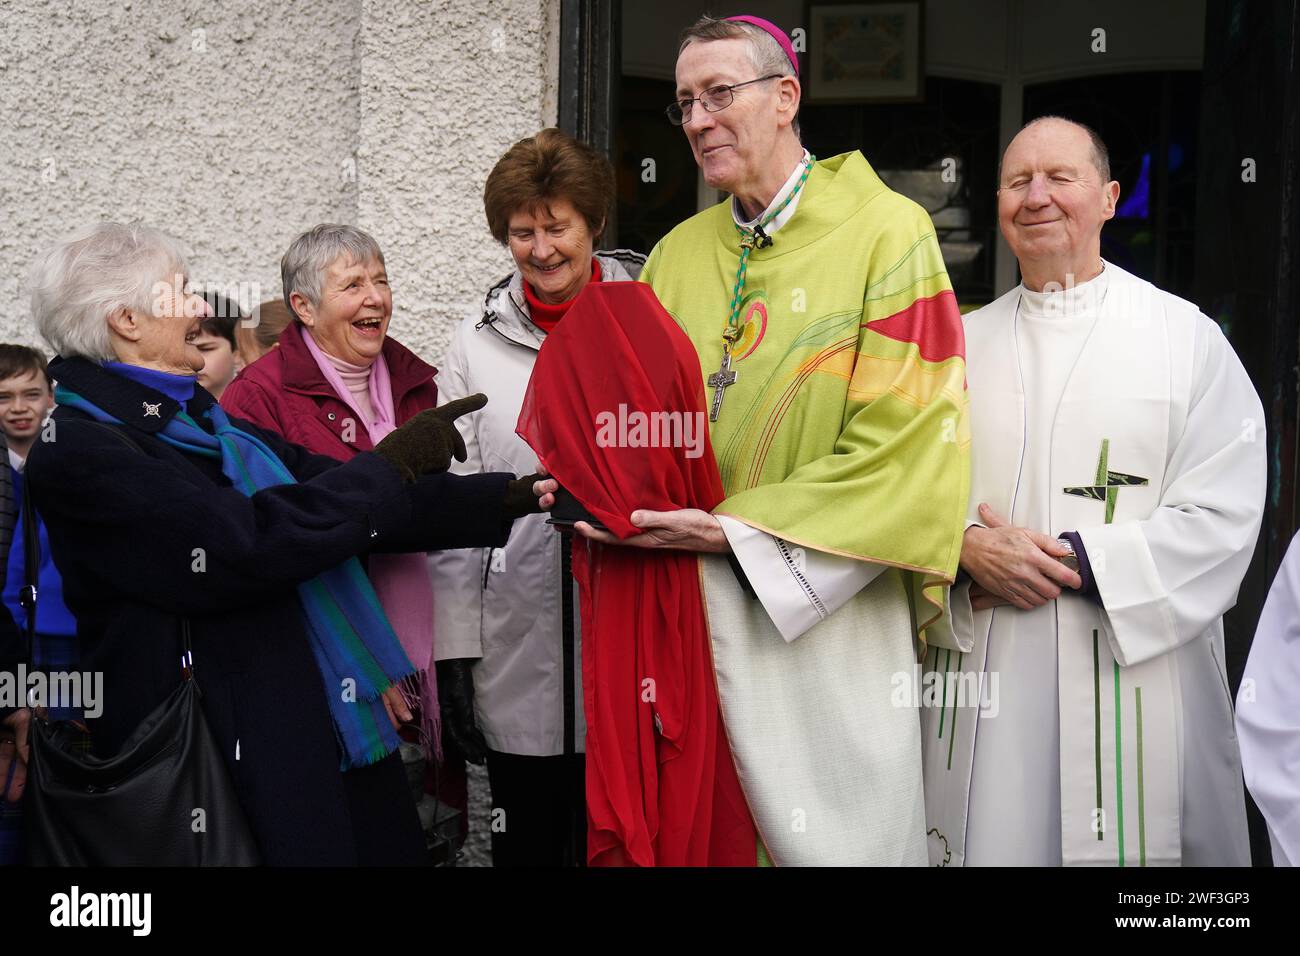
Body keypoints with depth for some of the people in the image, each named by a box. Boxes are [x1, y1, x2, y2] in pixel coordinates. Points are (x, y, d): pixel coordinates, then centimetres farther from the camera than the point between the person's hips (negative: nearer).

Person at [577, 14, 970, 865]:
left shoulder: (887, 233, -7)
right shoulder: (679, 255, 10)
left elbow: (904, 441, -14)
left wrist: (736, 528, -17)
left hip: (829, 614, -4)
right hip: (691, 609, 5)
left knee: (827, 836, 3)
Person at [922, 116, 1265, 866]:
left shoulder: (1185, 336, 1)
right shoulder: (962, 343, 12)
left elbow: (1222, 516, -6)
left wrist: (1069, 559, -14)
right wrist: (968, 549, -12)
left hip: (1133, 683, -2)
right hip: (984, 683, 3)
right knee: (989, 843, 7)